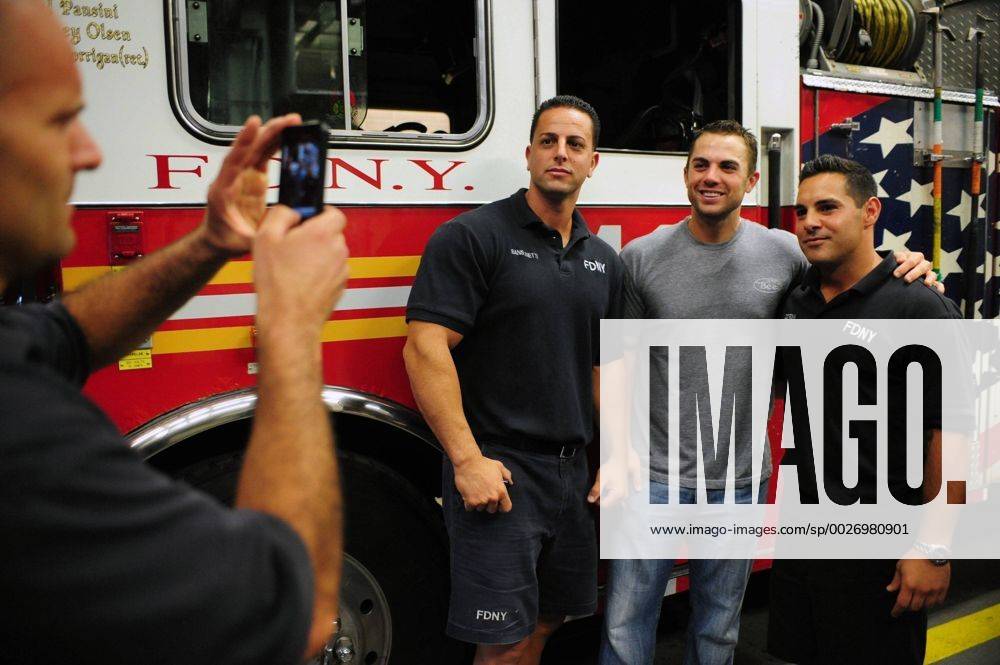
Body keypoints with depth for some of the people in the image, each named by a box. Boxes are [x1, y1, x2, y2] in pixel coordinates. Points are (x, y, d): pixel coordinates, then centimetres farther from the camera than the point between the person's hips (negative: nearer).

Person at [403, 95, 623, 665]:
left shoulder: (603, 260, 12)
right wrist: (467, 459, -22)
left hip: (571, 470, 7)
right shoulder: (471, 237, -9)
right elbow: (426, 347, -17)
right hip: (496, 471, -6)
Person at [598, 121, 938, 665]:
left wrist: (907, 269, -7)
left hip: (739, 477, 2)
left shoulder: (786, 253, -1)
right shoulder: (642, 257, -3)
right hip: (654, 475, -1)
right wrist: (617, 457, -8)